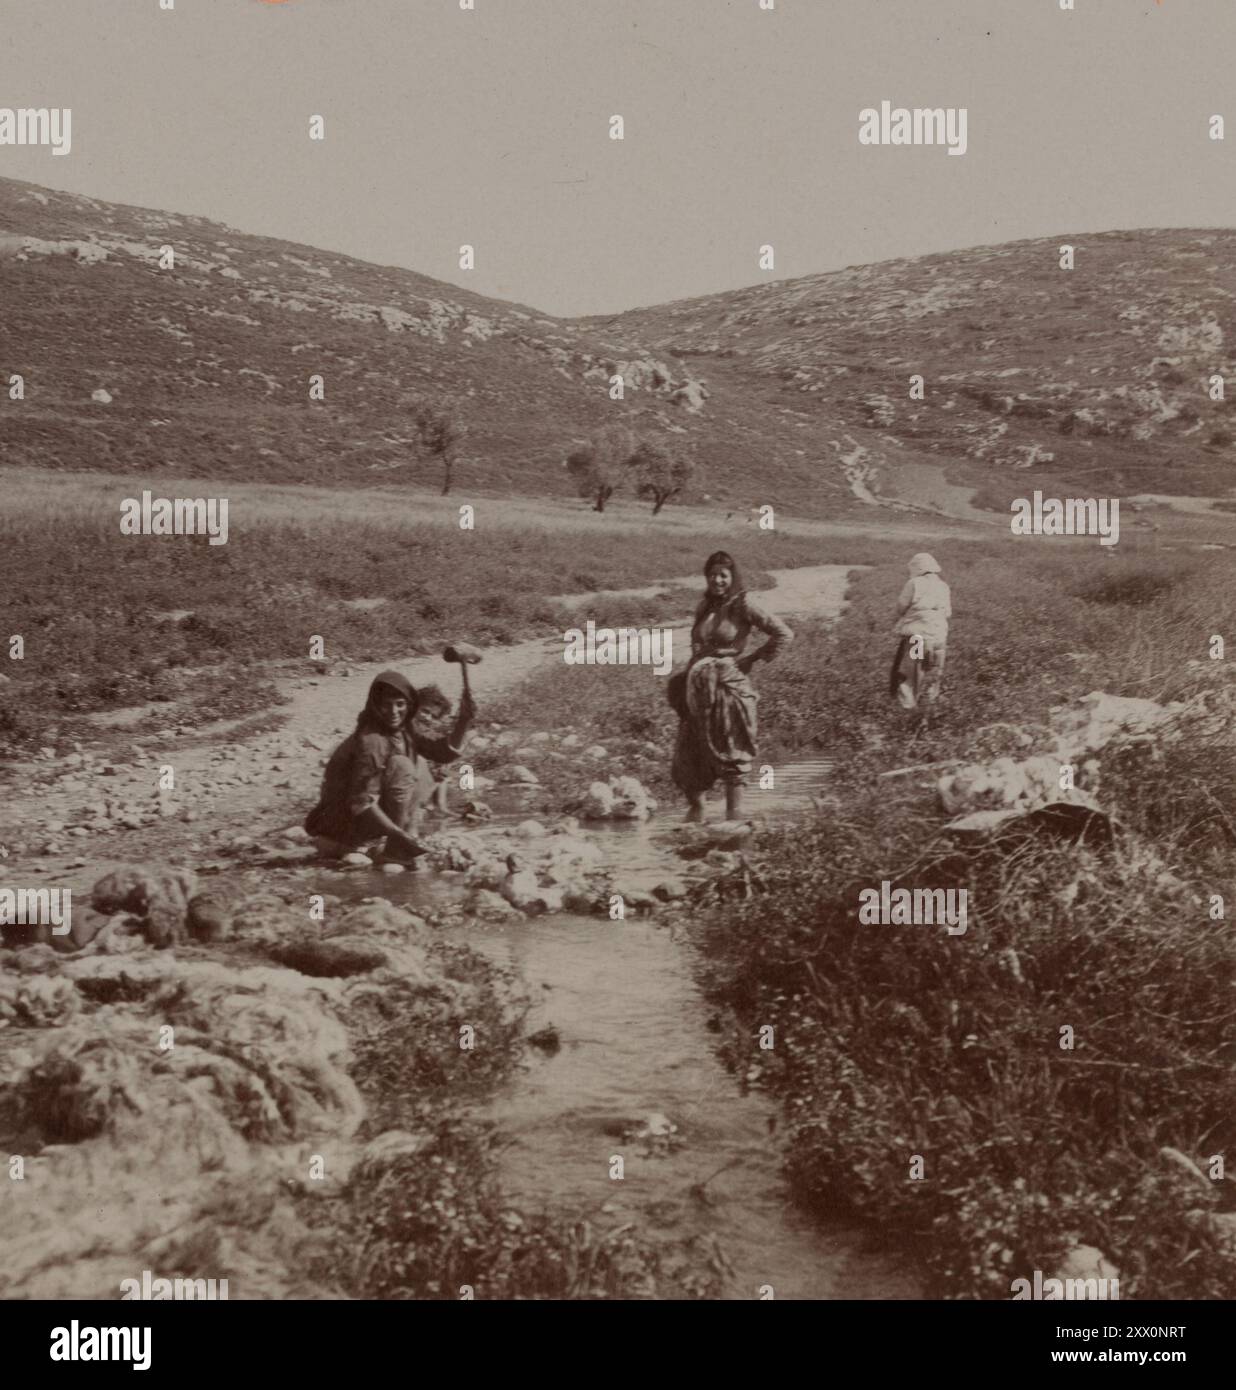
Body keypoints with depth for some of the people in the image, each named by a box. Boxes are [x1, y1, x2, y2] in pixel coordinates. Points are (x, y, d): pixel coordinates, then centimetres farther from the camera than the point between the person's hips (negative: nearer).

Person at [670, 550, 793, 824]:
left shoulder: (743, 604, -6)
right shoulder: (704, 607, 12)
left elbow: (784, 634, -10)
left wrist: (755, 658, -7)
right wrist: (689, 673, 11)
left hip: (730, 686, -6)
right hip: (698, 688, 6)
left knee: (731, 751, 0)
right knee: (690, 753, 5)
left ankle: (735, 816, 7)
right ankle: (695, 809, 17)